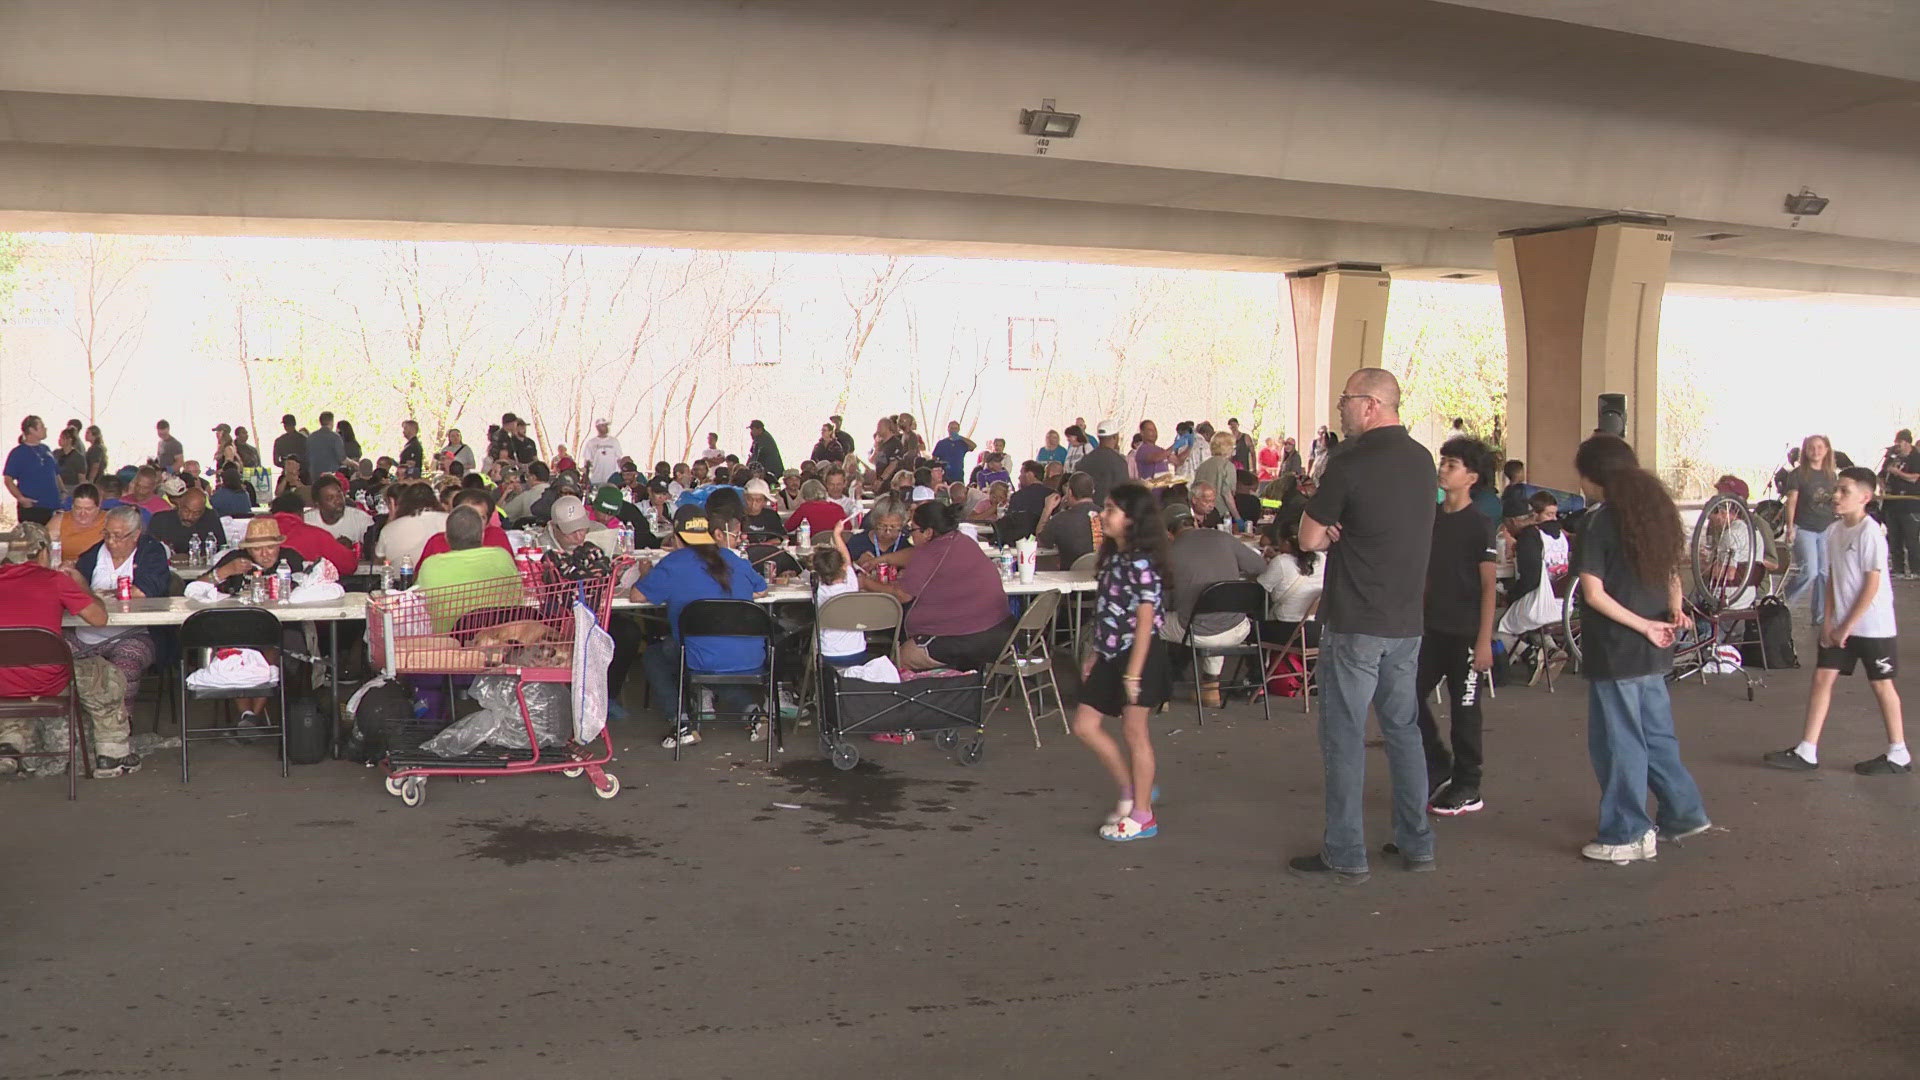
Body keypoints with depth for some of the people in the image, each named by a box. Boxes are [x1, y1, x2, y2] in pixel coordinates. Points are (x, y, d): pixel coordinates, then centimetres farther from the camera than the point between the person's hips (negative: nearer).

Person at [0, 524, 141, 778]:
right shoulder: (55, 580, -5)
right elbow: (99, 618, 0)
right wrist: (82, 586, 17)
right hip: (45, 682, -4)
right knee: (109, 678, 22)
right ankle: (111, 756, 26)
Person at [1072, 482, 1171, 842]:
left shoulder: (1141, 563, -16)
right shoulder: (1113, 558, 10)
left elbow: (1145, 619, -19)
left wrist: (1134, 673, -21)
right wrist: (1095, 653, 16)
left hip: (1139, 655, -9)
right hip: (1112, 655, 9)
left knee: (1134, 730, -1)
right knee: (1085, 724, 8)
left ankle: (1142, 815, 10)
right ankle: (1131, 789, 22)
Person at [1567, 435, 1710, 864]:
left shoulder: (1597, 522, -14)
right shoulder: (1656, 511, 10)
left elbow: (1594, 593, -19)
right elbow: (1673, 574, 17)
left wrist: (1644, 625, -14)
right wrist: (1674, 608, -1)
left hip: (1614, 651, -8)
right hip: (1653, 651, 8)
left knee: (1618, 741, 2)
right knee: (1656, 734, 19)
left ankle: (1627, 834, 8)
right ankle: (1684, 813, 27)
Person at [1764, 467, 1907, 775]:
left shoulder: (1870, 533, -17)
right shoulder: (1834, 531, 5)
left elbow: (1872, 585, -17)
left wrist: (1847, 627, -15)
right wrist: (1829, 622, 3)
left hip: (1874, 627, -7)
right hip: (1841, 625, 7)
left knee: (1880, 684, 4)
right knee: (1822, 677, 3)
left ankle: (1898, 755, 19)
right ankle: (1807, 752, 5)